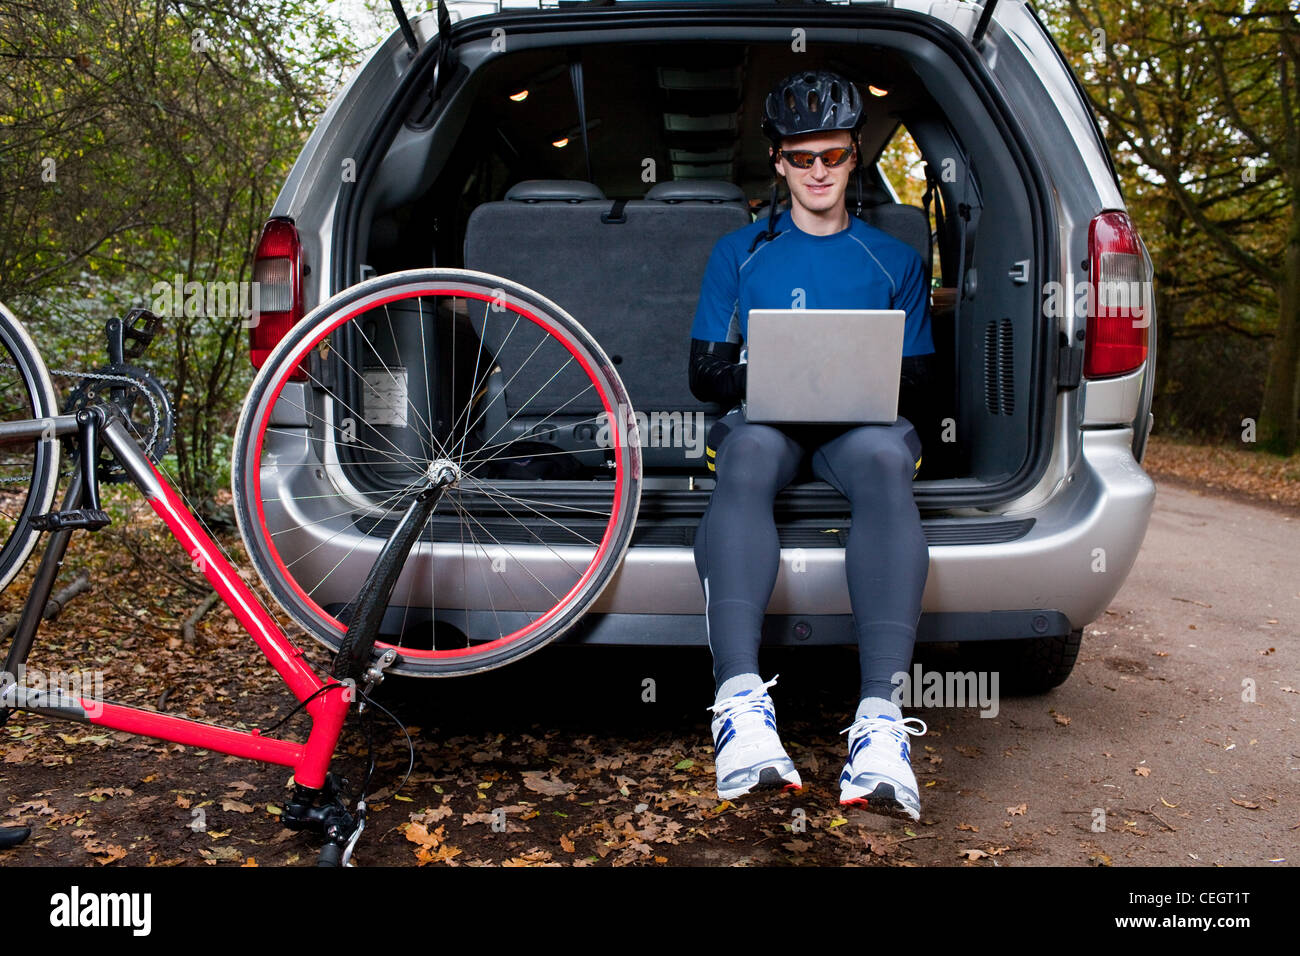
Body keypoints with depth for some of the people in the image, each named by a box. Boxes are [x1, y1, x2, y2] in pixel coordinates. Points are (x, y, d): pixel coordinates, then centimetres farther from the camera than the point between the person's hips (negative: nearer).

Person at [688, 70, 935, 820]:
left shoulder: (895, 260, 21)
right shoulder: (739, 254, 20)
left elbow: (919, 378, 15)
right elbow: (706, 371, 11)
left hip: (862, 423, 1)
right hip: (762, 418, 0)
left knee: (886, 457, -38)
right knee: (747, 453, -39)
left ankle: (880, 712, -50)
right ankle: (741, 697, -54)